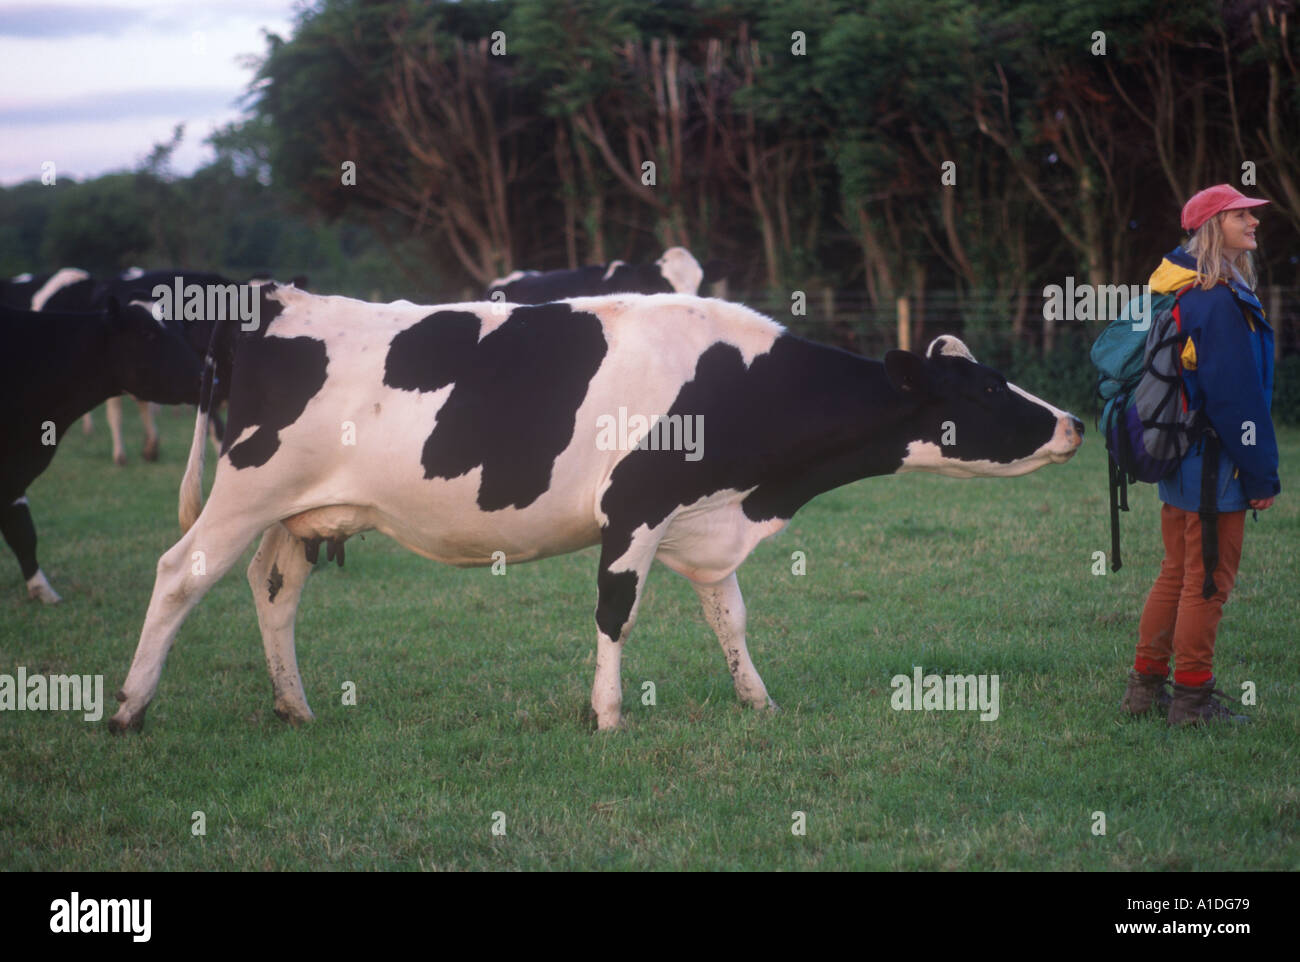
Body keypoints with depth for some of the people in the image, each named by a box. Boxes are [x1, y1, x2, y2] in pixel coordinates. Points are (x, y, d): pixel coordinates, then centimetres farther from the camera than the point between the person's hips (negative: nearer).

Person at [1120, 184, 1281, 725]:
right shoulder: (1220, 303, -20)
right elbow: (1238, 399, -21)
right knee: (1208, 581, -1)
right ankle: (1193, 699, 5)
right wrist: (1261, 477, -15)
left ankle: (1146, 686, 23)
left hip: (1178, 460, 9)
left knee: (1177, 574, 17)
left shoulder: (1176, 291, 11)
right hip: (1214, 467, -9)